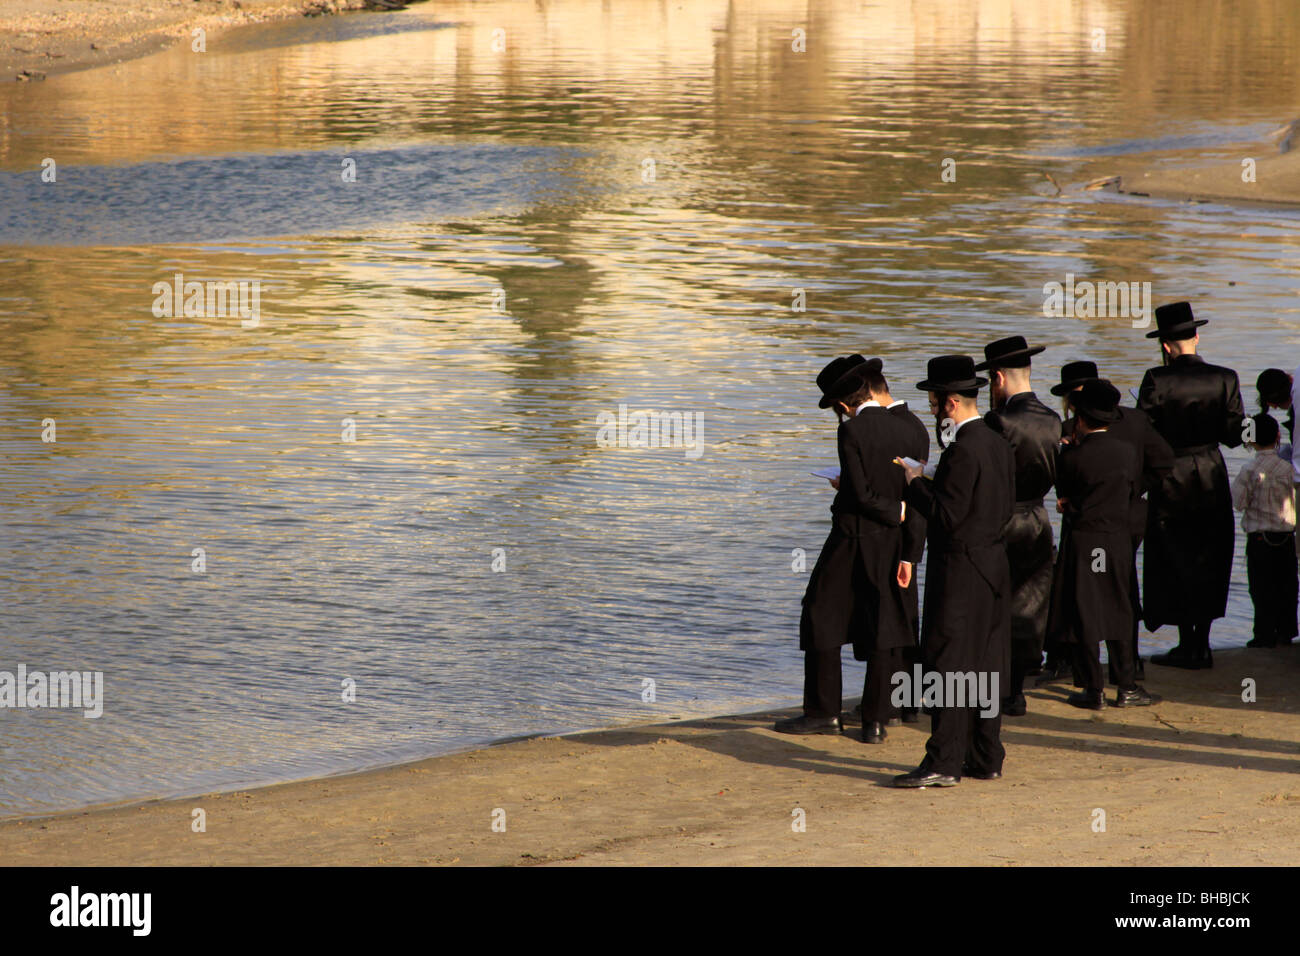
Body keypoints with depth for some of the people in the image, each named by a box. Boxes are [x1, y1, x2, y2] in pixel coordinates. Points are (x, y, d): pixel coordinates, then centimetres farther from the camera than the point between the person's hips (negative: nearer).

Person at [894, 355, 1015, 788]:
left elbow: (947, 516, -21)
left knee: (948, 666, -6)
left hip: (960, 570, -9)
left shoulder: (962, 451, -18)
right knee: (986, 667, 12)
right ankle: (986, 758, 17)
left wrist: (915, 484, -8)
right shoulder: (998, 445, 10)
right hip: (994, 562, 9)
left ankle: (944, 763, -7)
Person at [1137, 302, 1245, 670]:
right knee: (1207, 564, 13)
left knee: (1176, 566, 8)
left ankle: (1188, 645, 8)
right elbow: (1233, 435, -4)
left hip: (1171, 481, -3)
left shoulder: (1157, 381, -14)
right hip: (1212, 478, 3)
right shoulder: (1225, 378, -7)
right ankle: (1201, 645, 15)